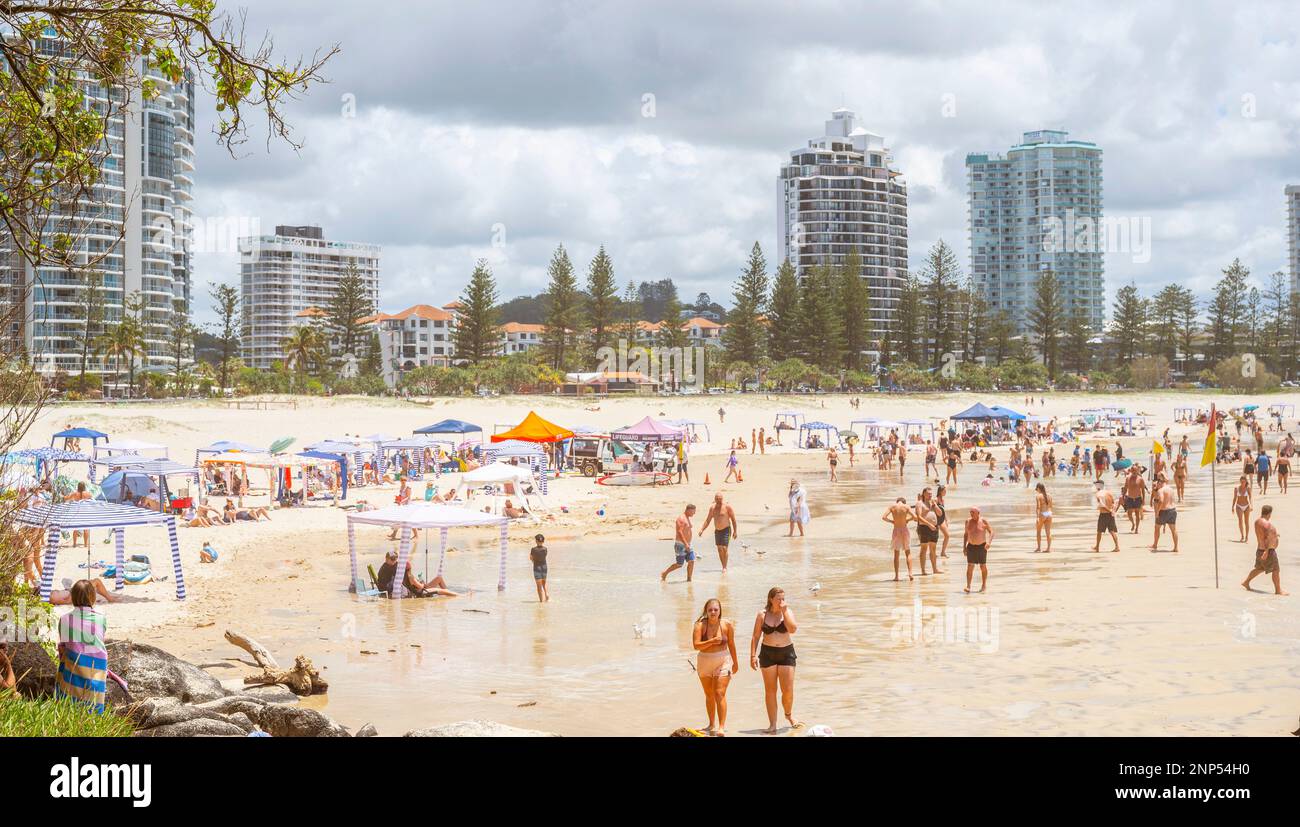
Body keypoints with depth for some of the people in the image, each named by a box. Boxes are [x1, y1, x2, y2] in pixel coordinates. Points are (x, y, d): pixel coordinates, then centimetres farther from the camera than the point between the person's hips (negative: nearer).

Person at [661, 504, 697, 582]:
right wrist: (686, 544, -29)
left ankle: (689, 579, 3)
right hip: (680, 544, -9)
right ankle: (664, 574, 10)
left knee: (691, 561, -1)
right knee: (679, 564, -4)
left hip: (686, 544, 9)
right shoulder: (681, 518, -17)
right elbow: (679, 532, -24)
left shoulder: (687, 518, 14)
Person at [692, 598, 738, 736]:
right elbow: (696, 645, -22)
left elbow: (731, 644, 3)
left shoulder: (727, 624, -9)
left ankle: (722, 727, -11)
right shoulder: (700, 625, -12)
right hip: (704, 662, 2)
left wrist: (735, 662, 12)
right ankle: (712, 725, 28)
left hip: (722, 661, -2)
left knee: (720, 694, -12)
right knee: (709, 695, 14)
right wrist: (712, 641, -34)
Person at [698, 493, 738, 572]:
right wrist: (702, 529, -1)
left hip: (726, 530, -5)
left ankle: (725, 567, -9)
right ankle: (723, 567, 17)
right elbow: (708, 520, 10)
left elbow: (733, 519, -8)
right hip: (717, 531, 5)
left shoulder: (727, 506, -11)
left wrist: (735, 531, -11)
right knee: (720, 549, 8)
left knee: (724, 548, -14)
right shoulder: (712, 508, 3)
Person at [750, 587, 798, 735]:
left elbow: (793, 629, -18)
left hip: (786, 652, 0)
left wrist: (784, 611, -16)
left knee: (788, 689, -4)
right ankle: (772, 724, 10)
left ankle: (789, 714, 26)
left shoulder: (788, 612, 0)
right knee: (770, 689, 3)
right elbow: (755, 637, 3)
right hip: (767, 653, 0)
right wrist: (753, 655, -5)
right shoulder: (762, 615, 1)